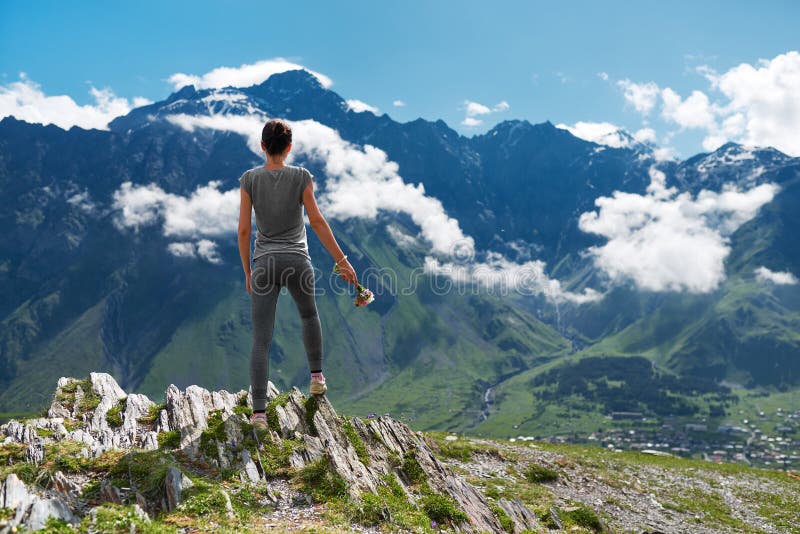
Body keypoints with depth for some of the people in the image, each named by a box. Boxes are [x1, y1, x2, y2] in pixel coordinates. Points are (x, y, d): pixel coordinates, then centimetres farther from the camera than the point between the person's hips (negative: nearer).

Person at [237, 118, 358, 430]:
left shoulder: (250, 179, -1)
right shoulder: (301, 176, -4)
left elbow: (244, 229, -1)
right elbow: (316, 221, -7)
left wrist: (247, 271, 9)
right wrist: (341, 260, -1)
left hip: (264, 264, 0)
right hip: (298, 261, 0)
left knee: (261, 340, 1)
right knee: (308, 314, 31)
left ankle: (259, 412, -6)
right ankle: (316, 376, 37)